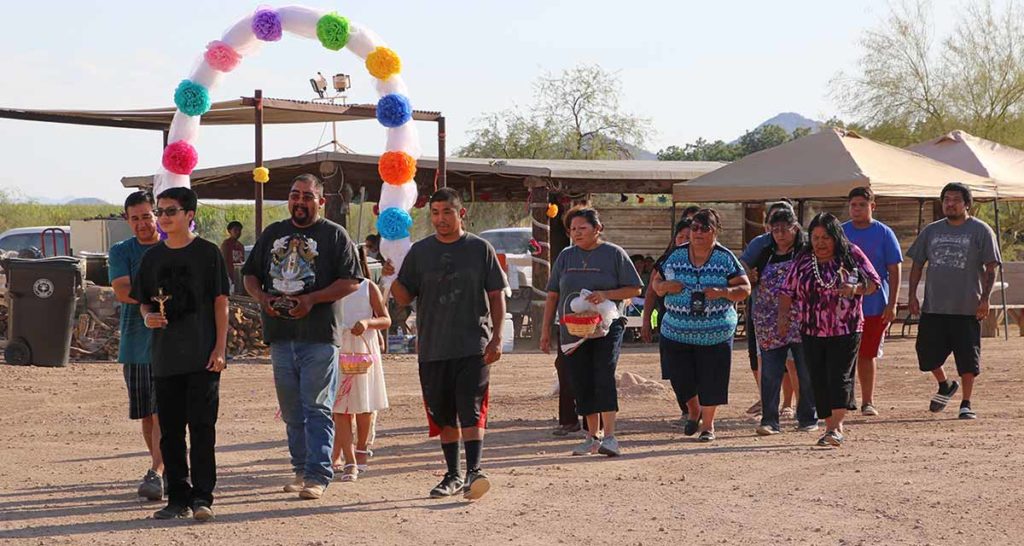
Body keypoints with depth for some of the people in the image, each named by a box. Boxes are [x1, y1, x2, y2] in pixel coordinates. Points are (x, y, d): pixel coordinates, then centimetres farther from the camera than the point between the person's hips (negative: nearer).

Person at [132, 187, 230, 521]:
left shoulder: (207, 253, -2)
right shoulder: (153, 257, 10)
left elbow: (221, 302, -2)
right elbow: (143, 300, 17)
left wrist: (220, 347, -7)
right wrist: (148, 316, -6)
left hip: (202, 356, -4)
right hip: (165, 356, 5)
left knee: (202, 426, -6)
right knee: (170, 430, 6)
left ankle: (202, 497, -2)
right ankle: (178, 498, 12)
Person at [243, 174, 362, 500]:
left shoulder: (334, 235, 1)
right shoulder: (273, 234, 16)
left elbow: (351, 281, -5)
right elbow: (250, 274, 18)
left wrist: (312, 300, -16)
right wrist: (262, 298, -4)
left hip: (319, 336, -5)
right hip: (280, 336, 5)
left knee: (317, 408, -8)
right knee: (292, 410, 10)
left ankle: (318, 475, -8)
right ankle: (300, 470, 19)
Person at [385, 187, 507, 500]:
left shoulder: (480, 249, 3)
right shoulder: (420, 252, 8)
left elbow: (497, 295, 4)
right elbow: (404, 298, 9)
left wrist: (496, 339, -4)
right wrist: (392, 278, -12)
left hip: (473, 347, -3)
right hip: (433, 349, 3)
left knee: (471, 410, -12)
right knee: (444, 416, 9)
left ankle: (473, 472, -16)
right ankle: (453, 476, 18)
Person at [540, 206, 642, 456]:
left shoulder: (614, 254, 0)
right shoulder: (566, 256, 11)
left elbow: (634, 289, 0)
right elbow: (553, 295, 15)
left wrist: (606, 295, -16)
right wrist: (545, 329, 11)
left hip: (606, 328, -4)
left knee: (604, 377, -18)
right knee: (581, 384, 4)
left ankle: (609, 437, -19)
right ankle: (592, 438, 14)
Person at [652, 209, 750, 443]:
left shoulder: (725, 258, -1)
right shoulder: (676, 256, 6)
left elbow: (745, 289, -1)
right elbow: (656, 284, 13)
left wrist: (723, 292, -19)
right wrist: (665, 287, -11)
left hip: (715, 333, -2)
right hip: (678, 331, 2)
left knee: (710, 381, 1)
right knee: (681, 379, 2)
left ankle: (707, 424, 20)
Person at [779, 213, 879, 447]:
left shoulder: (851, 256, 1)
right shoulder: (803, 262, 6)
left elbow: (874, 283, 2)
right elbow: (787, 292, 9)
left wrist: (855, 289, -18)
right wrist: (783, 315, -8)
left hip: (846, 330, -3)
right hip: (812, 333, 3)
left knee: (839, 377, -13)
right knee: (819, 381, 4)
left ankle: (836, 427, -17)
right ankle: (831, 427, 14)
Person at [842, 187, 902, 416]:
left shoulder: (884, 234, 0)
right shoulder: (840, 232, 5)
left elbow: (894, 270, 0)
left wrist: (892, 304, -6)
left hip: (875, 305, -1)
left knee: (868, 355, 4)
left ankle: (867, 402, 12)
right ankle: (847, 396, 17)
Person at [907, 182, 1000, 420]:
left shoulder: (981, 231, 0)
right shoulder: (930, 231, 12)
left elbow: (990, 268, -3)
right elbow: (917, 264, 16)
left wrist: (985, 299, -12)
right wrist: (912, 295, 6)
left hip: (967, 309, -4)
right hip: (933, 307, 4)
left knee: (967, 359, -1)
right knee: (927, 353, 4)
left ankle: (966, 404, 12)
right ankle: (945, 385, 31)